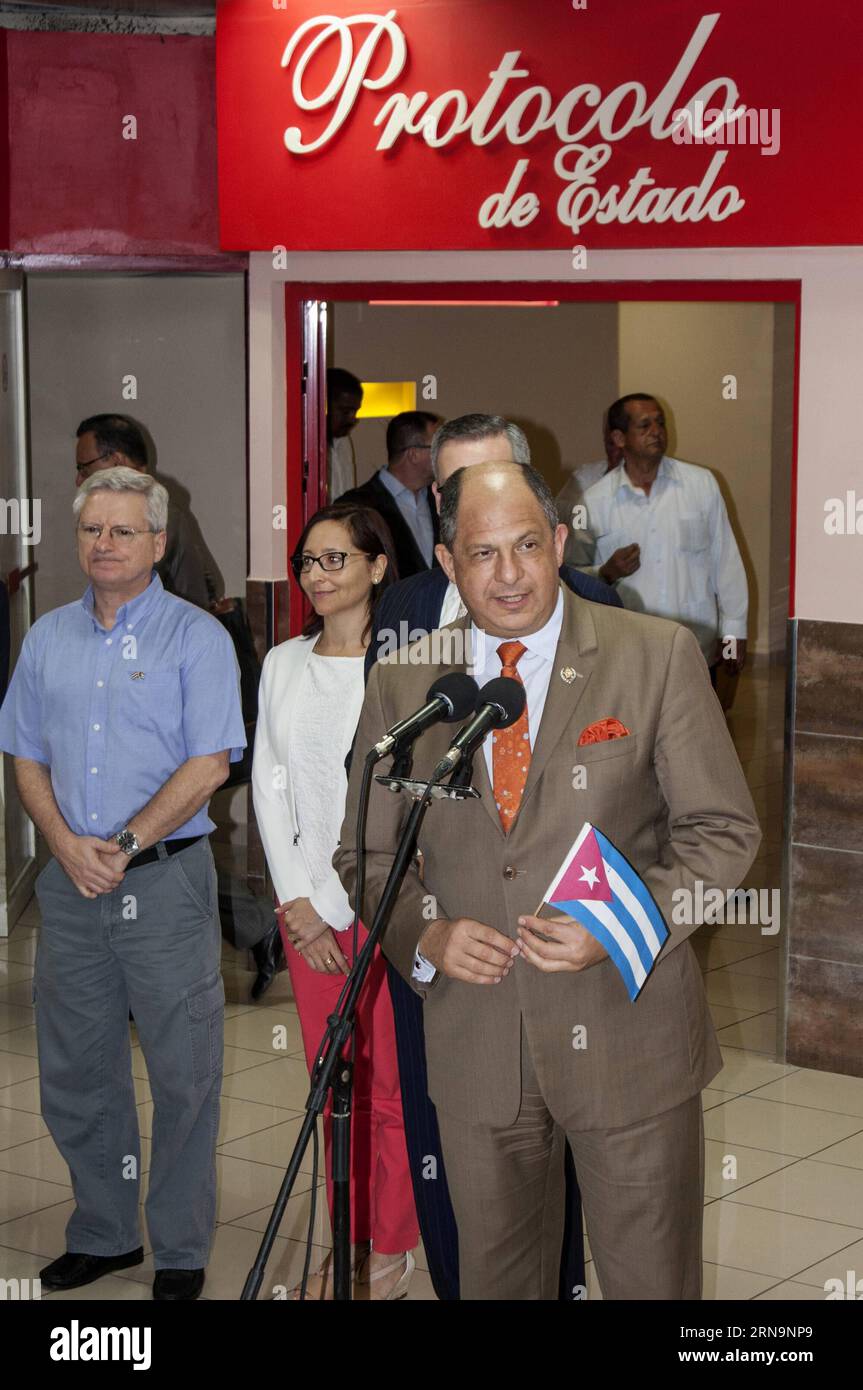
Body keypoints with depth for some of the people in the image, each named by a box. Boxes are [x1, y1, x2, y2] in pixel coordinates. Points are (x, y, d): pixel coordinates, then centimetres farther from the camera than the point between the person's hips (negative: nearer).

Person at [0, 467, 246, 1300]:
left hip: (166, 880, -5)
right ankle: (103, 1234, 26)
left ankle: (182, 1252, 12)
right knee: (74, 1071, 11)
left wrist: (124, 845, -15)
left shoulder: (196, 637, -3)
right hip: (71, 885, 5)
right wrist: (67, 844, -5)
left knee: (183, 1074, 0)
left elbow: (209, 765, -10)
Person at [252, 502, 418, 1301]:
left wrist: (353, 899, -10)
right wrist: (298, 902, 1)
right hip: (308, 904, 4)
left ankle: (391, 1254, 16)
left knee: (391, 1086, 2)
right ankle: (350, 1245, 22)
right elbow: (269, 784, 9)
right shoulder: (284, 665, 9)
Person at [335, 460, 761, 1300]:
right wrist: (424, 934, -11)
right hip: (474, 1041, 2)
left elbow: (724, 830, -3)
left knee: (651, 1281, 8)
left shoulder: (659, 656, -4)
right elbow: (364, 855, 9)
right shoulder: (401, 685, 3)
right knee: (495, 1279, 16)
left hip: (630, 1037, -2)